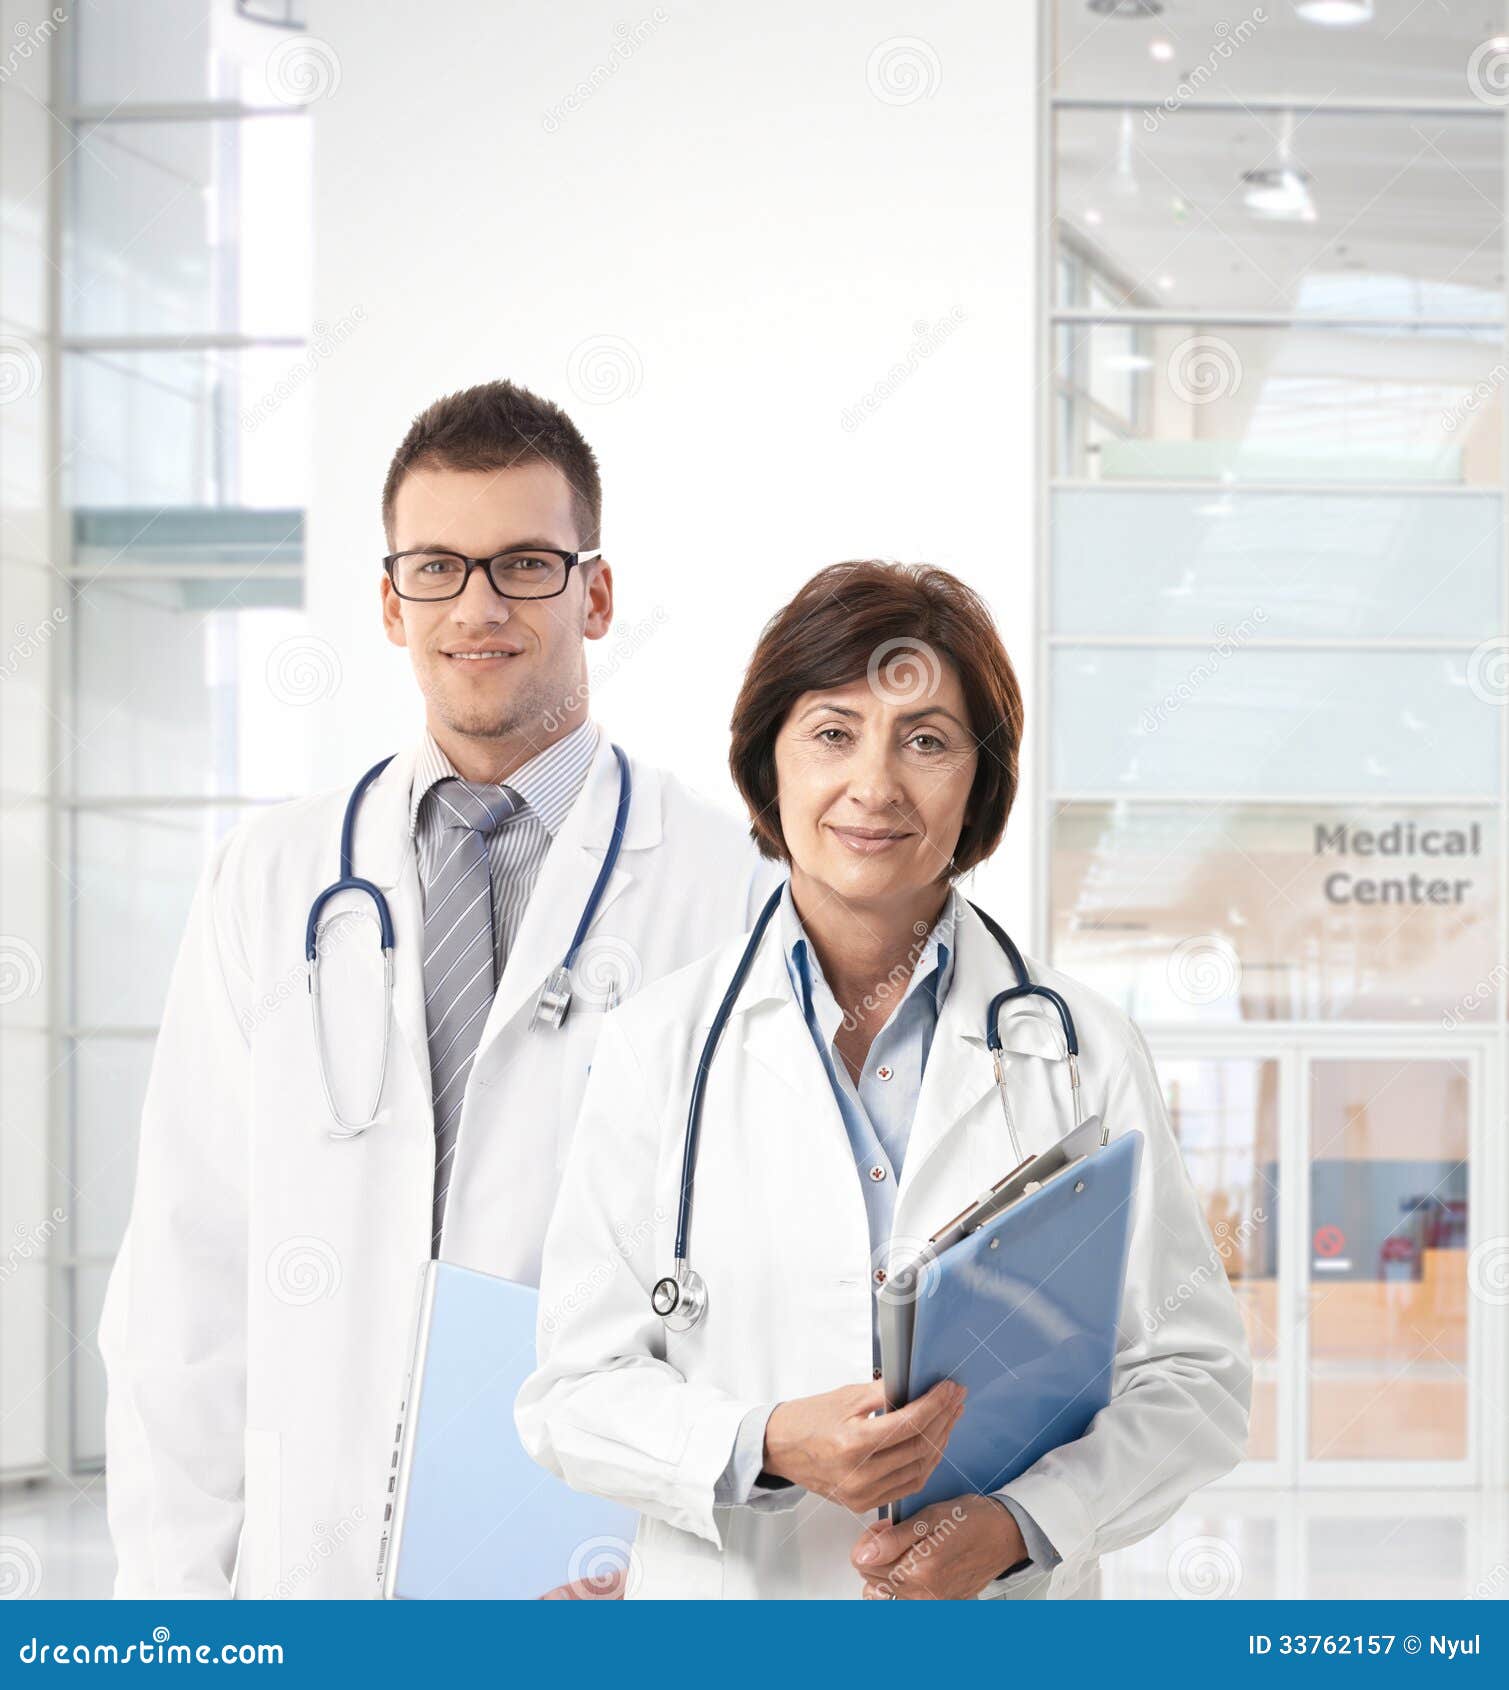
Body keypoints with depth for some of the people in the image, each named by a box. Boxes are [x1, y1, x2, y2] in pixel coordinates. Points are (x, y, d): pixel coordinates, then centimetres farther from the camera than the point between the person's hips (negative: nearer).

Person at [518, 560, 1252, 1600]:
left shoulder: (1083, 1053, 0)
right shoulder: (660, 1046, -1)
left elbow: (1195, 1379, 0)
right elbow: (576, 1392, -2)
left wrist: (1015, 1524, -16)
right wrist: (769, 1447, -20)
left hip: (1009, 1618, 0)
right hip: (730, 1595, 0)